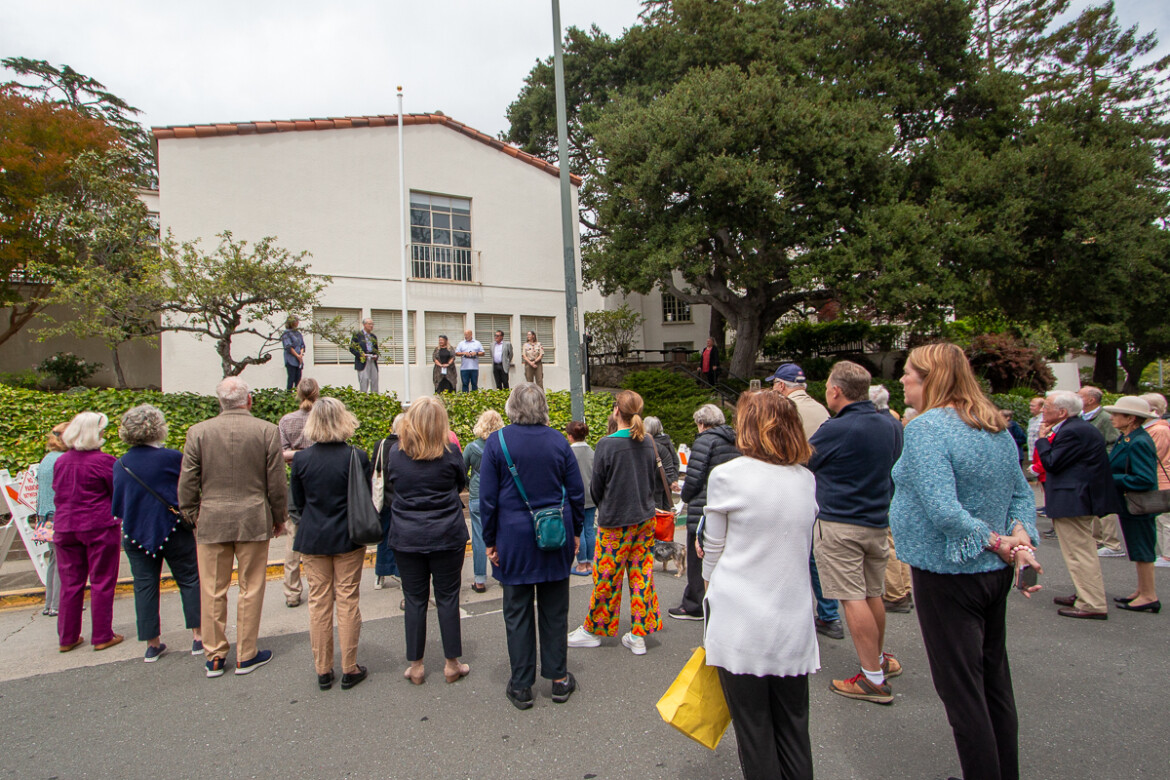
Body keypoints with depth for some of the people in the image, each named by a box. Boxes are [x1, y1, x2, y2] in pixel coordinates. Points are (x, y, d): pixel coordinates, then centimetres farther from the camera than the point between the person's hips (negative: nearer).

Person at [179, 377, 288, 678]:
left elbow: (187, 483, 2)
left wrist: (193, 516, 15)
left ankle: (214, 657, 22)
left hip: (211, 522, 2)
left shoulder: (198, 431, -2)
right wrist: (279, 517, 9)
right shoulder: (267, 431, -6)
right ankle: (246, 656, 18)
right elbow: (277, 481, -3)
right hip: (254, 521, -1)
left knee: (213, 592, 11)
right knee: (251, 589, 9)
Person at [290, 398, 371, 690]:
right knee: (348, 601, 8)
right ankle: (349, 669, 17)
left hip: (312, 539, 2)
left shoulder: (301, 459, -7)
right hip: (348, 538, -2)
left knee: (318, 603, 12)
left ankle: (323, 670, 22)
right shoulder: (357, 457, -14)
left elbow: (298, 502, 4)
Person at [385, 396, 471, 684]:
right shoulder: (450, 453, -10)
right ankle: (452, 664, 19)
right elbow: (461, 483, 6)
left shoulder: (395, 454, -4)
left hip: (406, 538, 2)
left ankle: (415, 666, 21)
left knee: (414, 599, 11)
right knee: (447, 598, 9)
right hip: (447, 536, -1)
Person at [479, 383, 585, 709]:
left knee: (517, 612, 9)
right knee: (554, 610, 13)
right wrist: (575, 532, 14)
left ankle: (521, 687, 18)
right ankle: (559, 679, 23)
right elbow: (576, 492, 3)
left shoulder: (496, 442, -7)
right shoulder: (558, 441, -1)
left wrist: (490, 541, 3)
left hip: (515, 539, -2)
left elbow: (488, 498, -5)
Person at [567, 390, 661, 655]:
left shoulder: (607, 445, -16)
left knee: (606, 578, 8)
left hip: (615, 523, -5)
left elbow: (597, 486, -8)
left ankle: (593, 630, 24)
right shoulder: (648, 443, -1)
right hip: (645, 518, 5)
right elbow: (653, 479, 10)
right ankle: (638, 636, 18)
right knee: (641, 575, 11)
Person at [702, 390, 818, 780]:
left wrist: (710, 589, 15)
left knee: (755, 731, 8)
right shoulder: (806, 479, 4)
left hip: (741, 624, -4)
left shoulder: (727, 474, -9)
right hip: (794, 623, 4)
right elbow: (802, 548, 14)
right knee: (794, 729, 16)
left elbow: (713, 552, -1)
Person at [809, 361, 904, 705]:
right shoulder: (892, 425, 4)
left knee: (853, 599, -2)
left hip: (839, 524, -7)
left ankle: (874, 679, 3)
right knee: (873, 594, 20)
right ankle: (880, 657, 37)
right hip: (878, 521, 7)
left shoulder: (835, 429, -17)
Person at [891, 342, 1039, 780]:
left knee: (960, 688, 5)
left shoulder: (926, 428, -20)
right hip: (995, 573, 9)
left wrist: (996, 542, -17)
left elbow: (942, 510, -29)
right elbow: (1022, 493, 11)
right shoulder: (997, 429, 7)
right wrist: (1020, 537, -3)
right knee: (995, 681, 21)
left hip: (947, 572, -9)